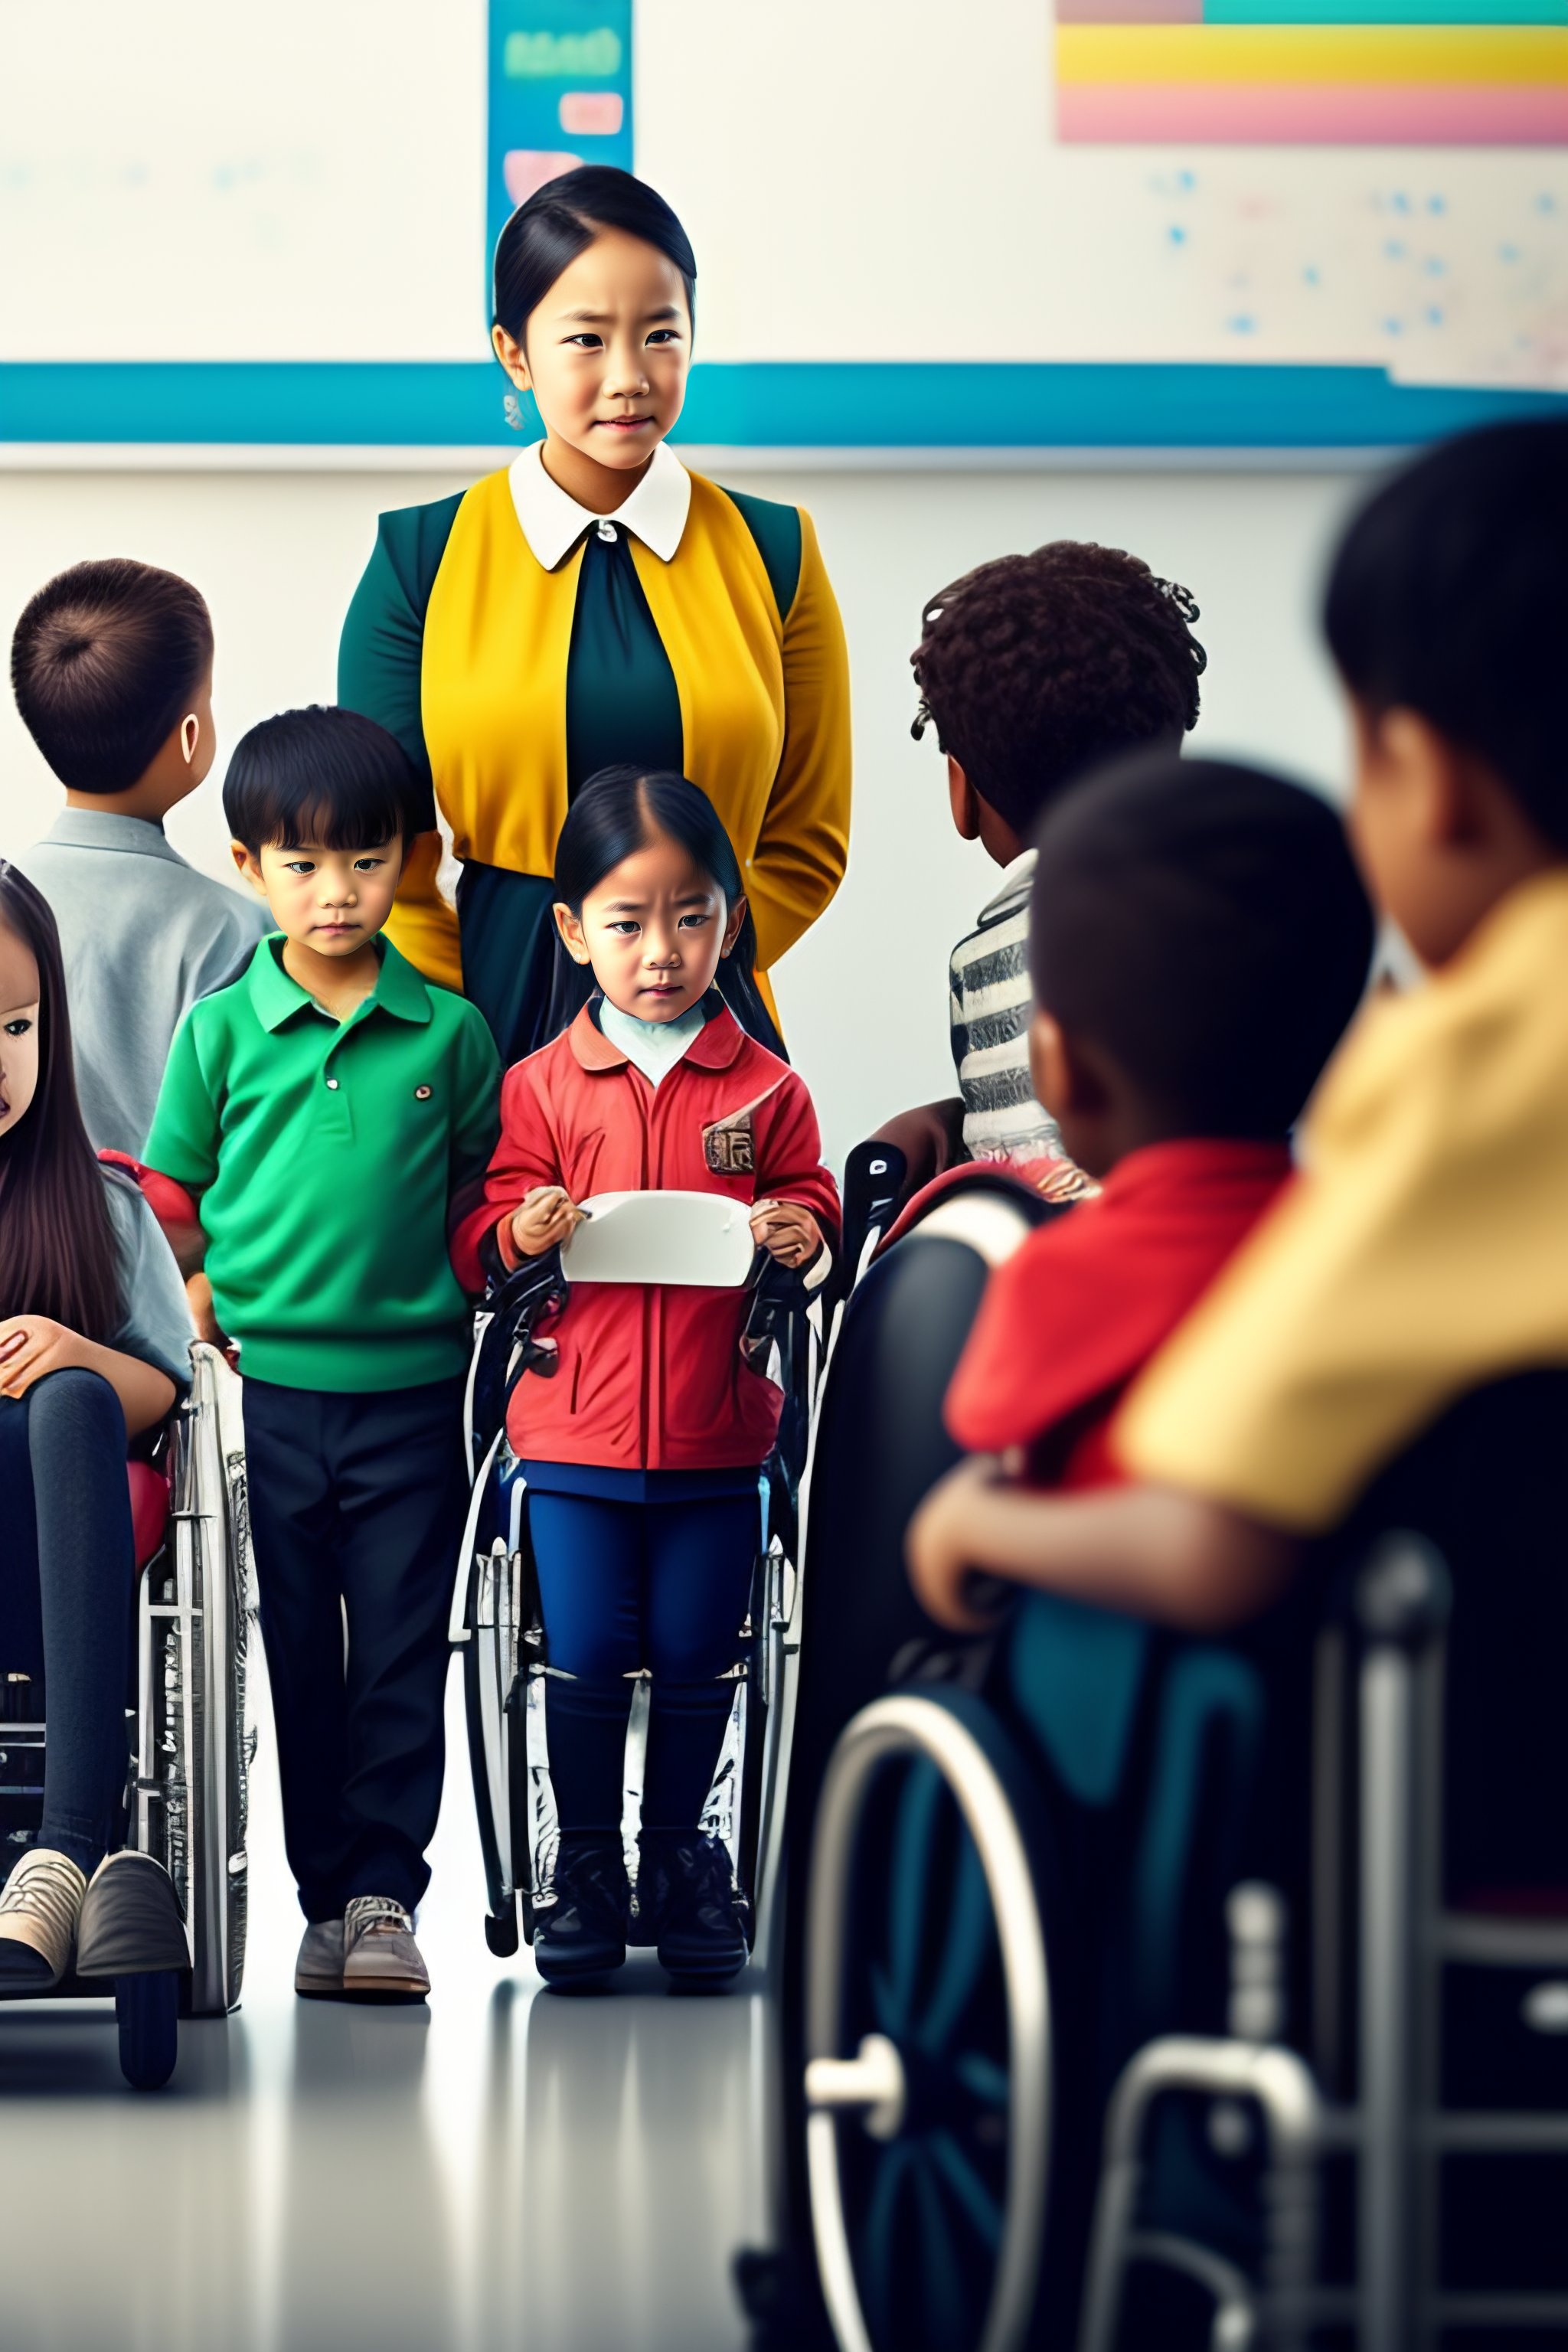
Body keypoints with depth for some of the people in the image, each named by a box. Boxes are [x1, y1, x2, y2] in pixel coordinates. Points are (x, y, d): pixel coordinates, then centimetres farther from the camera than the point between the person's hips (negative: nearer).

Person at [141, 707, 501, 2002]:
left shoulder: (449, 1031, 2)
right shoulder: (222, 1030, 2)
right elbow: (167, 1203, 7)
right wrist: (212, 1312, -4)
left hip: (412, 1385, 0)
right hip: (267, 1391, 0)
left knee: (401, 1653, 1)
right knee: (295, 1655, 7)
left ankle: (384, 1893, 8)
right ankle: (327, 1894, 17)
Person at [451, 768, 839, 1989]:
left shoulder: (765, 1088, 1)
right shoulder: (542, 1085, 2)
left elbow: (811, 1212, 6)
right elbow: (480, 1239, 3)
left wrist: (799, 1238, -16)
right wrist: (521, 1234, -18)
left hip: (716, 1430, 0)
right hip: (575, 1424, 0)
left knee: (696, 1656, 8)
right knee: (584, 1657, 4)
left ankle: (681, 1858, 24)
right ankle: (585, 1866, 18)